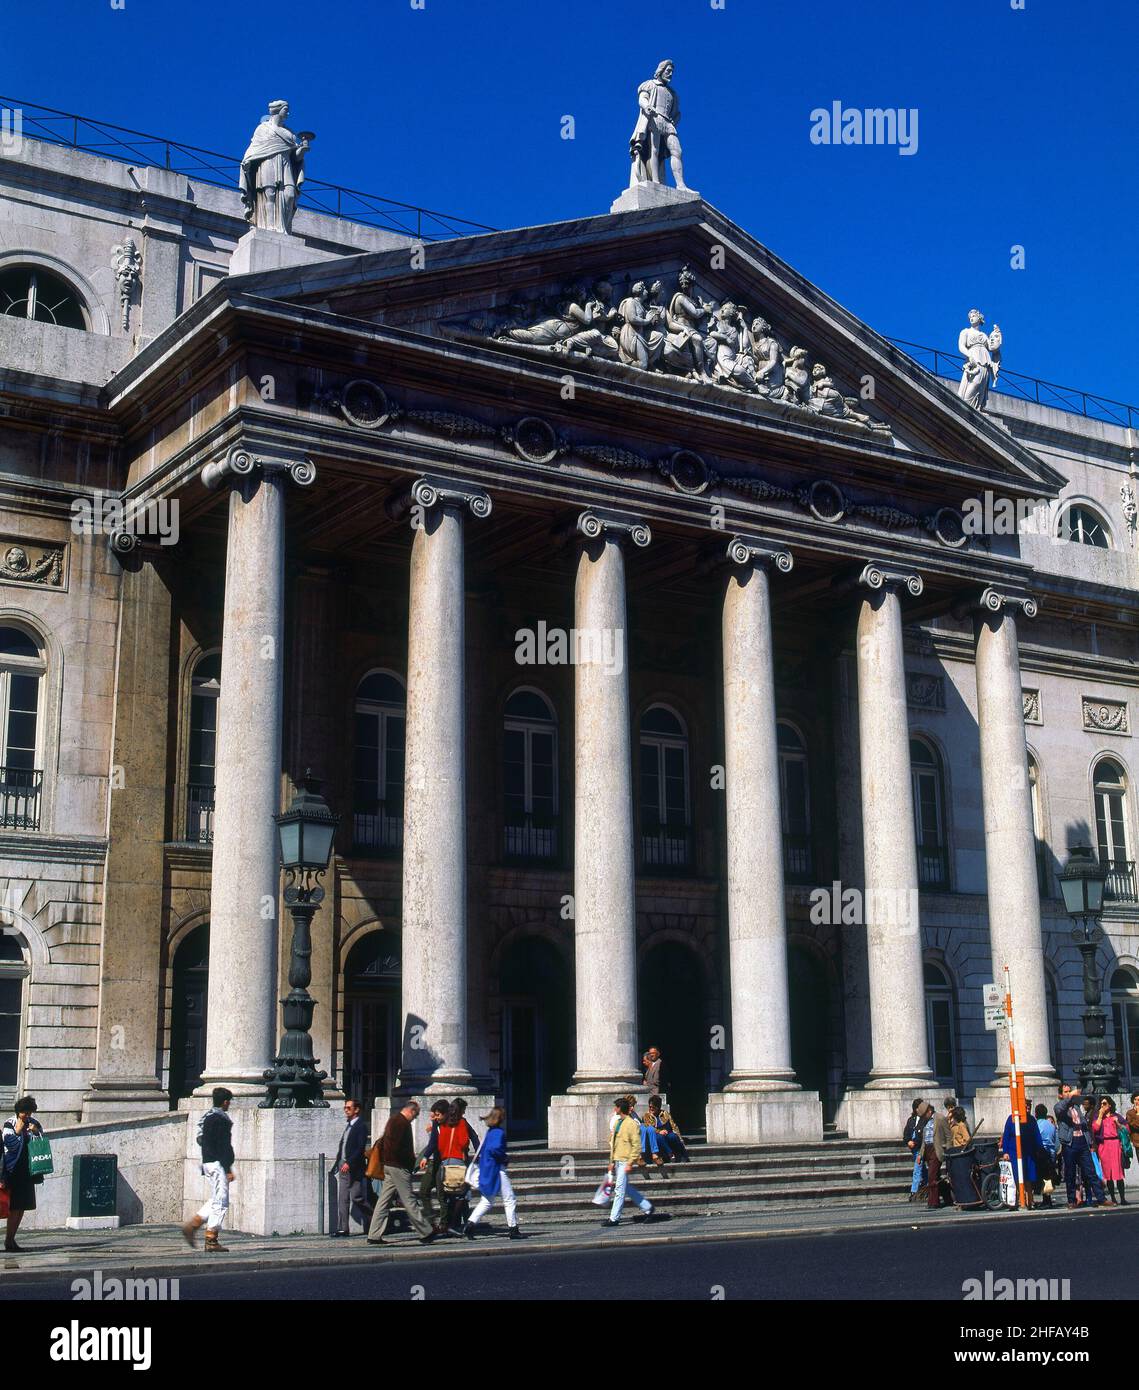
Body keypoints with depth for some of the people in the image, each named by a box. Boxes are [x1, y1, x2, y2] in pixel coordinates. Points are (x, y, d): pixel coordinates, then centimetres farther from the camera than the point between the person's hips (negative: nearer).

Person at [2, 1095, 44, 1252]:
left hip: (27, 1171, 6)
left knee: (22, 1206, 9)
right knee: (14, 1207, -10)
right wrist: (17, 1131, -18)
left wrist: (37, 1132, -7)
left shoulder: (35, 1124, 9)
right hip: (13, 1171, -6)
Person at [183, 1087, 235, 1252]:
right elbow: (223, 1147, -19)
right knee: (220, 1202, -5)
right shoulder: (220, 1119, -15)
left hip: (207, 1162, 10)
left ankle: (192, 1225, 10)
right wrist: (228, 1169, -17)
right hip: (218, 1164, -10)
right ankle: (212, 1241, -4)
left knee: (215, 1201, 17)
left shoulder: (207, 1116, 15)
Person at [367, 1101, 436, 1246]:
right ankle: (425, 1233, 1)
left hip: (388, 1165, 10)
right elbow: (398, 1147, -22)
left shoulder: (392, 1120, 17)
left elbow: (382, 1144, 22)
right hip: (399, 1167, -10)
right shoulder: (403, 1123, -14)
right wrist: (411, 1160, -10)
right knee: (408, 1201, -5)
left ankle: (374, 1235, 6)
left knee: (384, 1201, 7)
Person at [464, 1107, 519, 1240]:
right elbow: (495, 1149, -29)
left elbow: (481, 1151, 17)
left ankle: (471, 1223, -1)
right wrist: (505, 1159, -13)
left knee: (485, 1202, 12)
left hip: (485, 1172, 8)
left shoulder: (489, 1132, 12)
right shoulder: (499, 1132, -14)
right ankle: (513, 1229, 7)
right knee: (509, 1201, 4)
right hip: (497, 1171, -8)